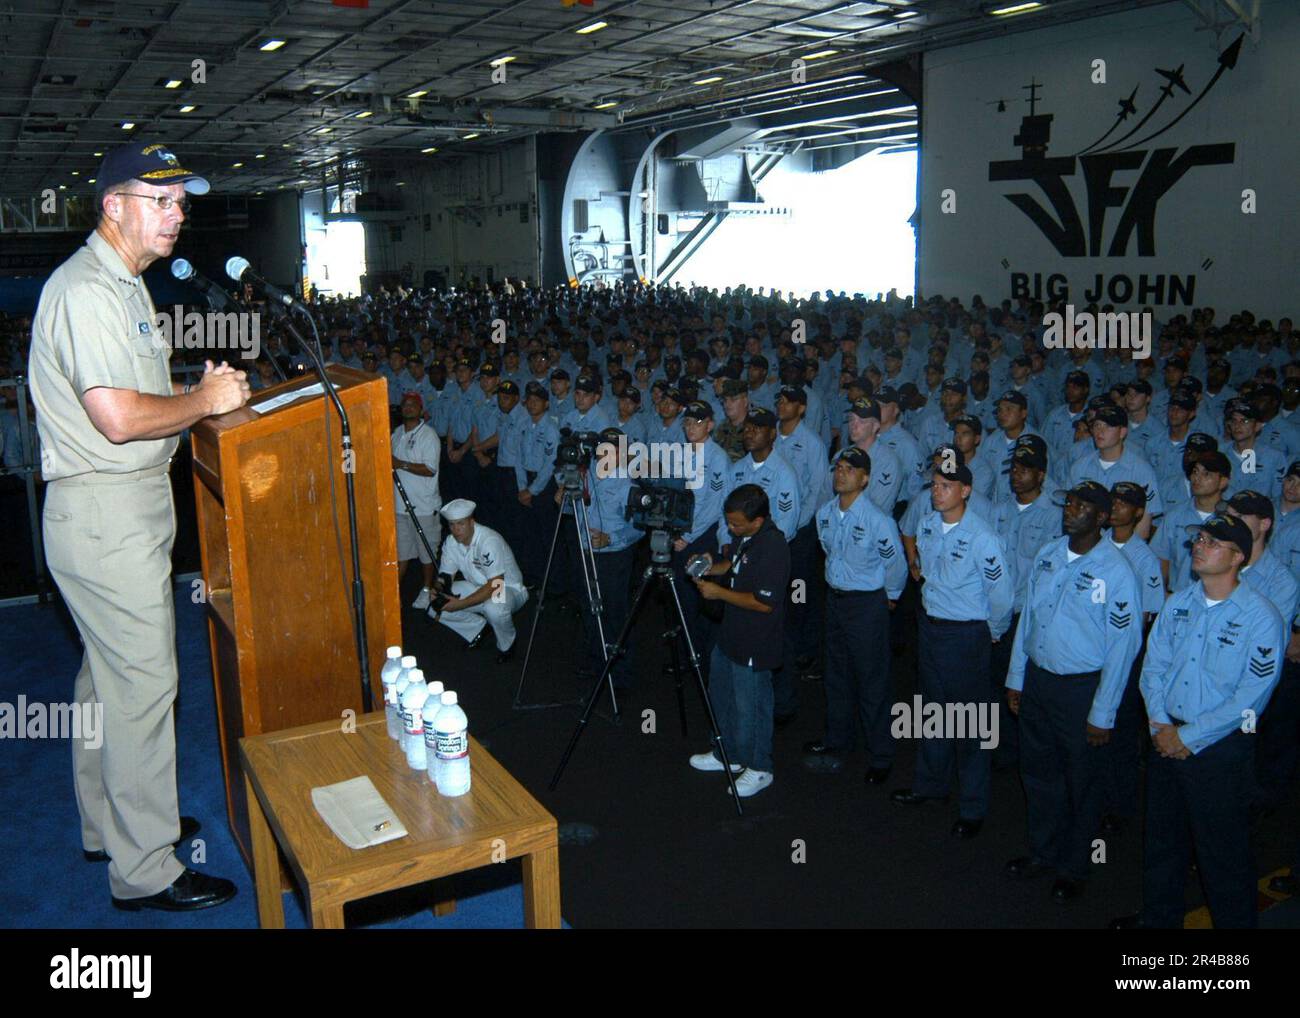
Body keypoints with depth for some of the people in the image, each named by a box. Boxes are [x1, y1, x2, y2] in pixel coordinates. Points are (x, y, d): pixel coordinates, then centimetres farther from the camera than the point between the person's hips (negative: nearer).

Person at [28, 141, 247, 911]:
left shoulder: (124, 284, 18)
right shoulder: (87, 290, -17)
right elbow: (119, 417, -26)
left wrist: (205, 394, 11)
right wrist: (205, 400, -13)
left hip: (128, 508, 11)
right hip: (105, 511, -11)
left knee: (111, 674, 19)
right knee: (142, 681, -5)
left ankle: (112, 824, 35)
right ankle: (144, 871, 7)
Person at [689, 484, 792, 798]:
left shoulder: (773, 548, -28)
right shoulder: (742, 535, 0)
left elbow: (765, 602, -27)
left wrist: (719, 592, -22)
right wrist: (711, 569, 1)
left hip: (754, 645, -10)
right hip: (730, 633, 10)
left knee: (750, 707, 5)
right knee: (721, 695, 23)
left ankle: (758, 769, 25)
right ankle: (727, 753, 42)